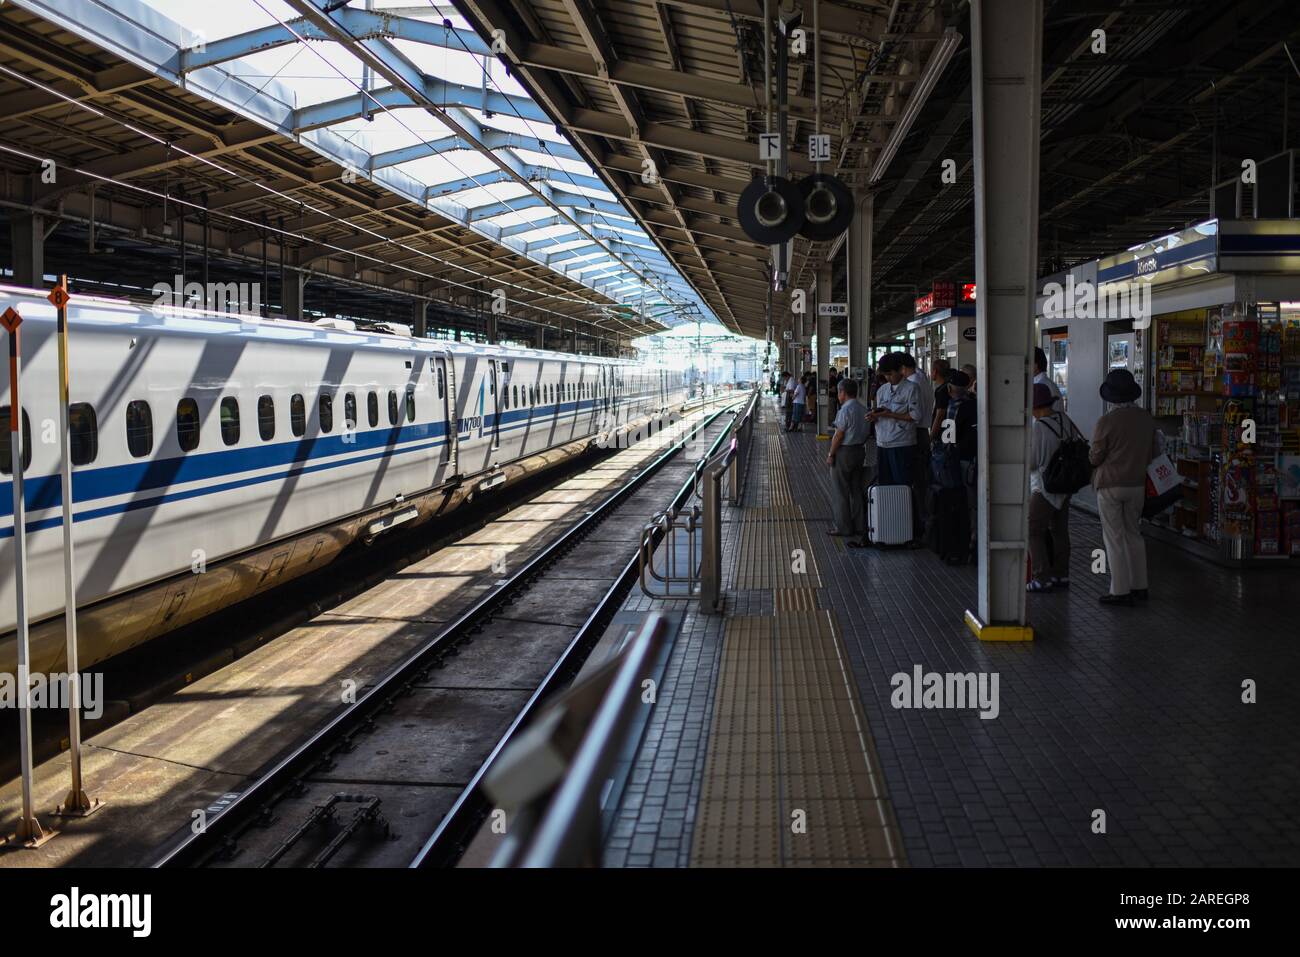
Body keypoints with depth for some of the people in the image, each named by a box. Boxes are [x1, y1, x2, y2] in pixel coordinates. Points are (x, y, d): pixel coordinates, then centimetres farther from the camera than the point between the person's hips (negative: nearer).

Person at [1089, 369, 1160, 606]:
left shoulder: (1106, 421, -16)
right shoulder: (1147, 419, 2)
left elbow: (1095, 457, -10)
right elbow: (1155, 453, 10)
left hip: (1110, 485, -6)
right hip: (1138, 485, 6)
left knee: (1114, 538, 1)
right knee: (1133, 534, 18)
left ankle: (1120, 591, 3)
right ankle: (1139, 586, 22)